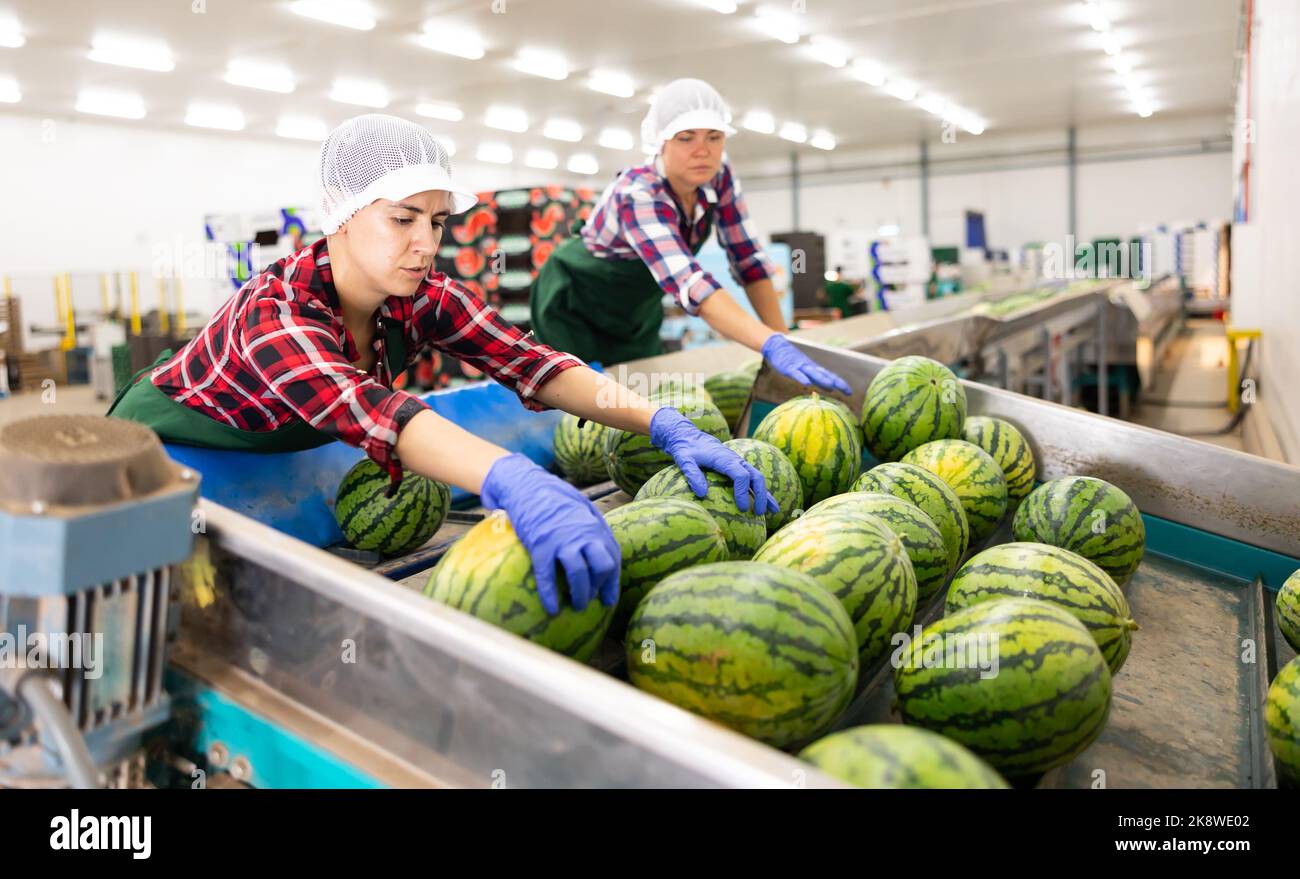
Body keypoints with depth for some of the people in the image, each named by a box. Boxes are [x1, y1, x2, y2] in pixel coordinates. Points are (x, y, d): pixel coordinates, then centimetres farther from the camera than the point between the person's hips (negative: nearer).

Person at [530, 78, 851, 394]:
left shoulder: (718, 176, -18)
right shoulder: (636, 195, -36)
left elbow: (748, 257, -12)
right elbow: (687, 281, -51)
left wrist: (783, 339, -21)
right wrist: (773, 345, -63)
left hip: (638, 311, 6)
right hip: (573, 305, -5)